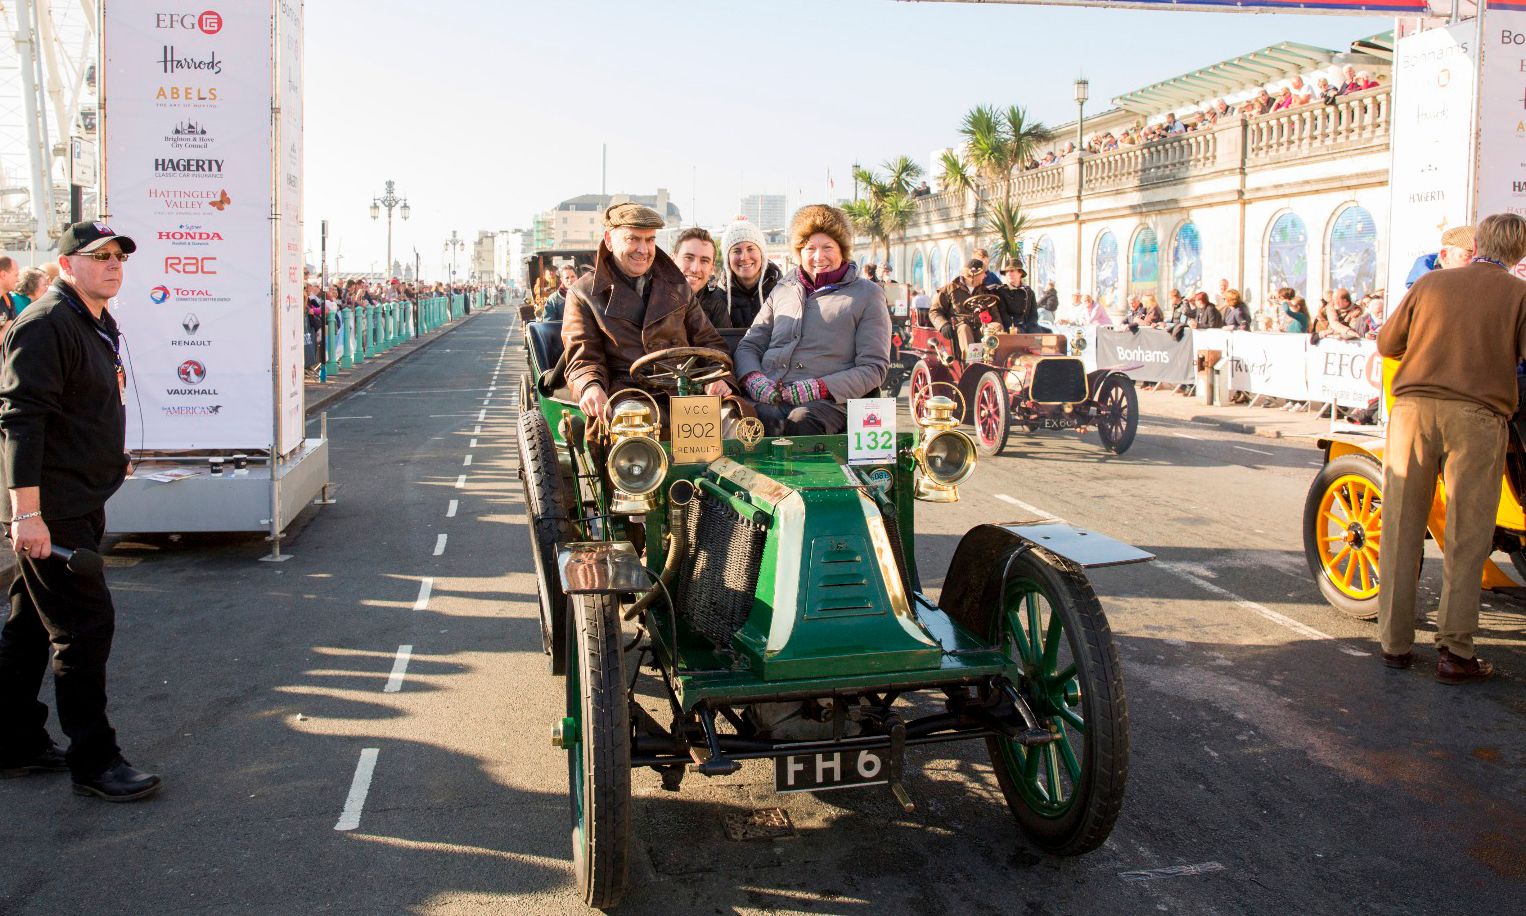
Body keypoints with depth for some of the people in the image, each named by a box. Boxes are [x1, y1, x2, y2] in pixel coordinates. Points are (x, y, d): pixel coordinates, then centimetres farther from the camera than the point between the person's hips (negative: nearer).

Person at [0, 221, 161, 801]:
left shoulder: (98, 327, 15)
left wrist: (111, 460, 28)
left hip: (78, 507, 10)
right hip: (49, 513, -10)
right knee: (86, 626, -5)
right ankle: (94, 762, 4)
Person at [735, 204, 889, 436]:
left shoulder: (866, 294, 14)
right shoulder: (782, 291, 27)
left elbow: (874, 368, 5)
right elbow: (749, 345, 25)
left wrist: (820, 388, -10)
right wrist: (754, 379, 0)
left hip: (826, 402, -3)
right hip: (769, 400, 3)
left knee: (801, 423, -39)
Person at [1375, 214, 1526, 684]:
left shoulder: (1431, 282, 12)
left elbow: (1386, 343, 16)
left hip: (1413, 405, 3)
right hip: (1478, 414, -2)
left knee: (1401, 527, 8)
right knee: (1467, 535, 3)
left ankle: (1395, 643, 13)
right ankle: (1454, 651, 4)